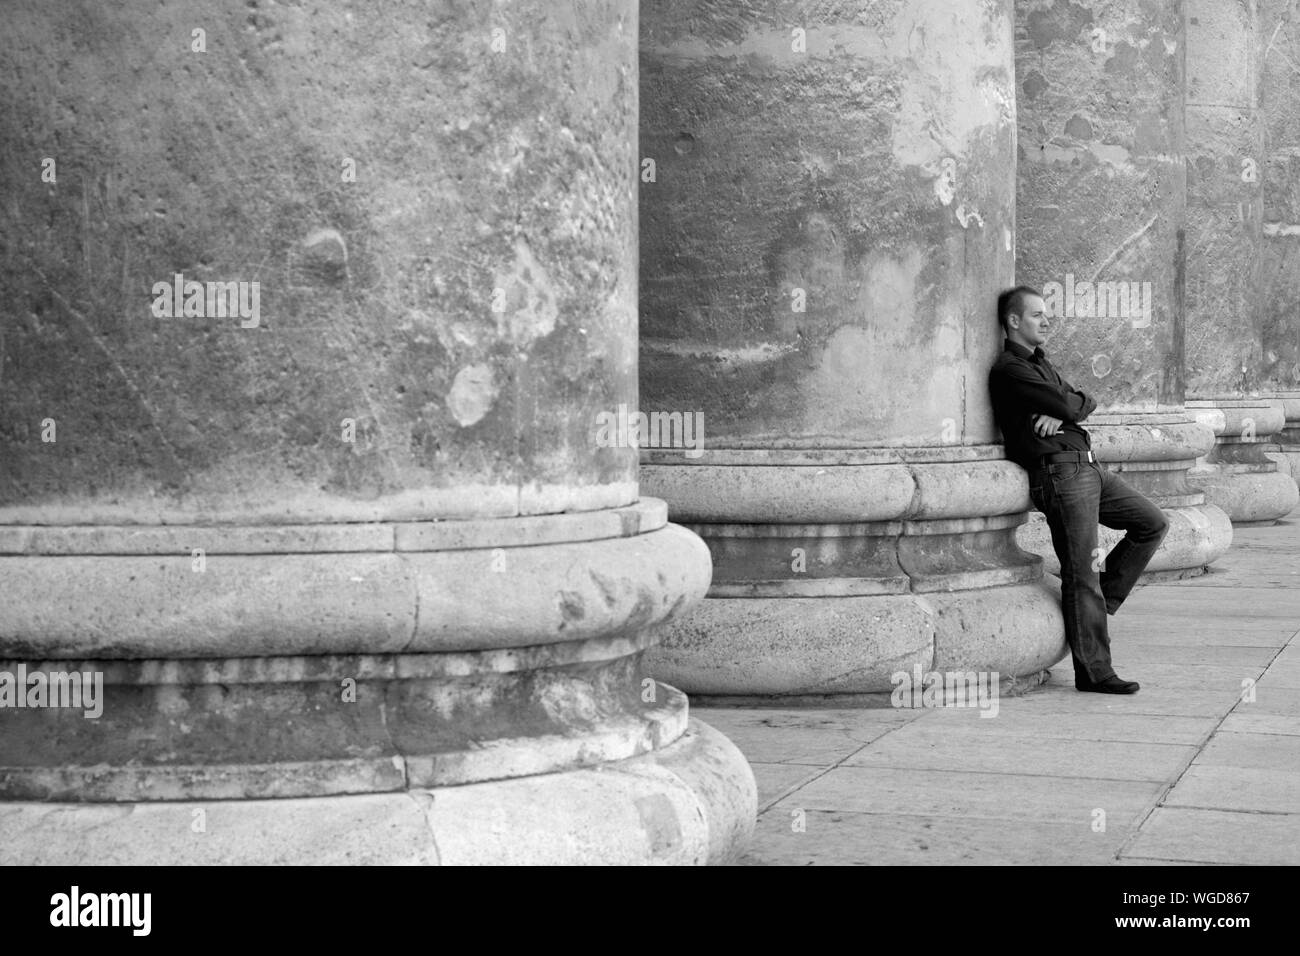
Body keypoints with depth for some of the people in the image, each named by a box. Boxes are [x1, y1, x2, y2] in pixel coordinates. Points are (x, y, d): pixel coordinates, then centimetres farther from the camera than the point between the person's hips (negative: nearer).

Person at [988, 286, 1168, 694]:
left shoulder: (1040, 363, 21)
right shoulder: (1008, 369, -10)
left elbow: (1085, 402, 9)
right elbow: (1069, 405, -18)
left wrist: (1061, 411, -12)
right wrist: (1075, 403, 5)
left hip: (1088, 467, 10)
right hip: (1060, 472, -10)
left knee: (1152, 523, 13)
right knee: (1081, 572, -7)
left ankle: (1102, 598, 17)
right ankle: (1093, 672, -2)